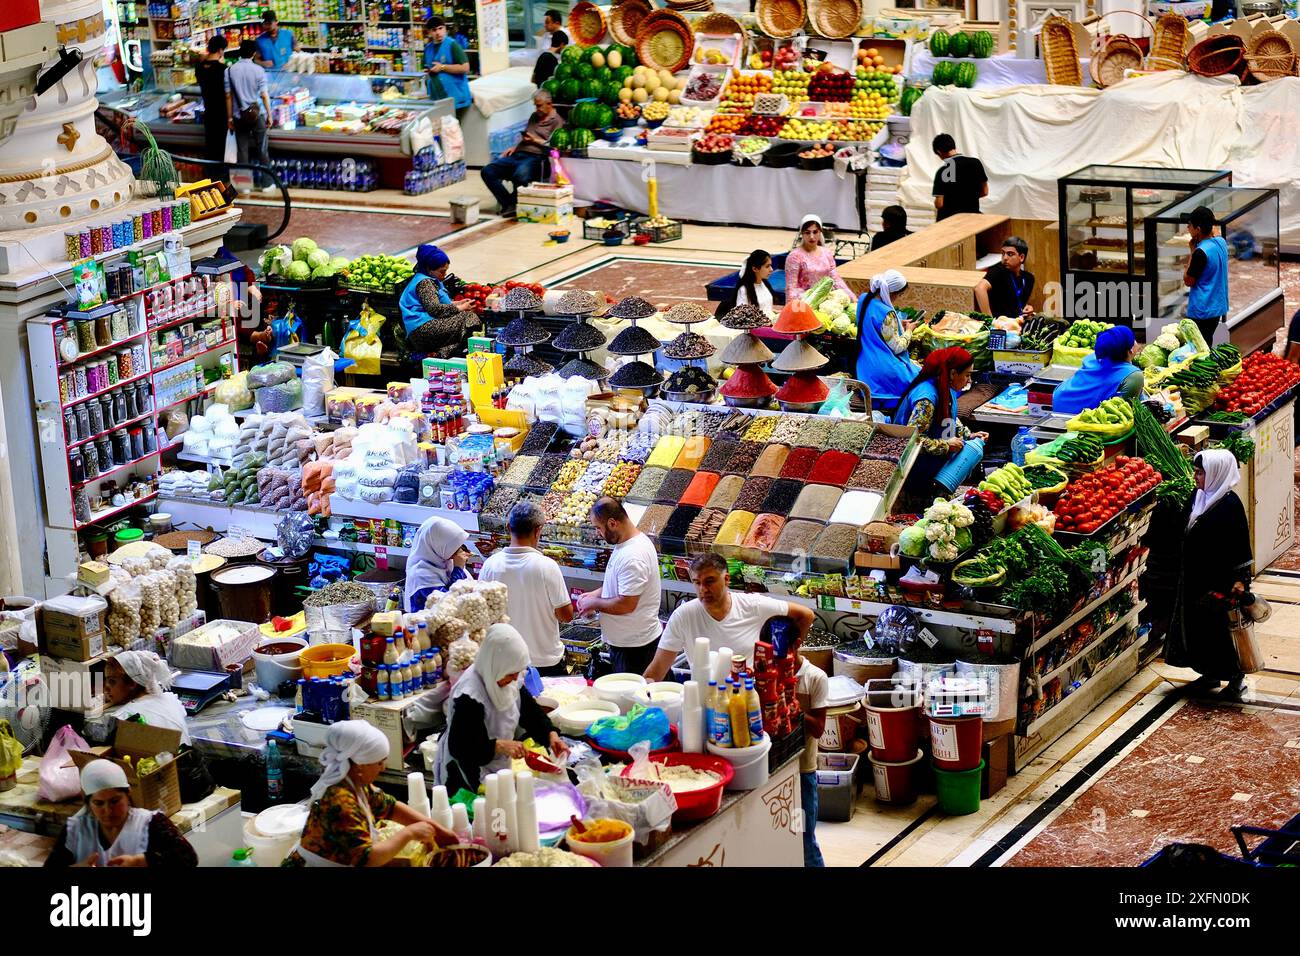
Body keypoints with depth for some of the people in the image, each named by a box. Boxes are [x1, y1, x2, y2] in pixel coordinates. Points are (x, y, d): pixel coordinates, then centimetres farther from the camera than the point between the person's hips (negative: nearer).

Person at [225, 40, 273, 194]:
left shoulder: (230, 71, -3)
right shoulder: (258, 70, -9)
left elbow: (228, 96, 0)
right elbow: (264, 95, -8)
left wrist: (230, 117, 8)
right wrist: (269, 115, 2)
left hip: (239, 117, 2)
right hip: (257, 115, -2)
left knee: (242, 151, 7)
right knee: (262, 150, 7)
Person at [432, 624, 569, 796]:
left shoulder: (511, 681, -3)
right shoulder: (469, 695, -29)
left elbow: (530, 710, 7)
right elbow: (457, 747, -29)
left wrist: (551, 734, -11)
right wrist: (499, 746, -37)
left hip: (499, 768, 8)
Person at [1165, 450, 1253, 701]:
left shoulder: (1229, 504, -18)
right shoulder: (1200, 497, 7)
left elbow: (1239, 545, -17)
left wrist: (1240, 580, -20)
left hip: (1217, 581, -9)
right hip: (1195, 579, 9)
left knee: (1217, 629, -2)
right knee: (1196, 625, 14)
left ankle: (1235, 678, 11)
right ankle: (1211, 674, 27)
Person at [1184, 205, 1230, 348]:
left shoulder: (1201, 252, -23)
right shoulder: (1221, 242, 2)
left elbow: (1188, 281, -13)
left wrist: (1192, 252, -11)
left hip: (1201, 311, -8)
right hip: (1218, 308, 8)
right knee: (1207, 346, 18)